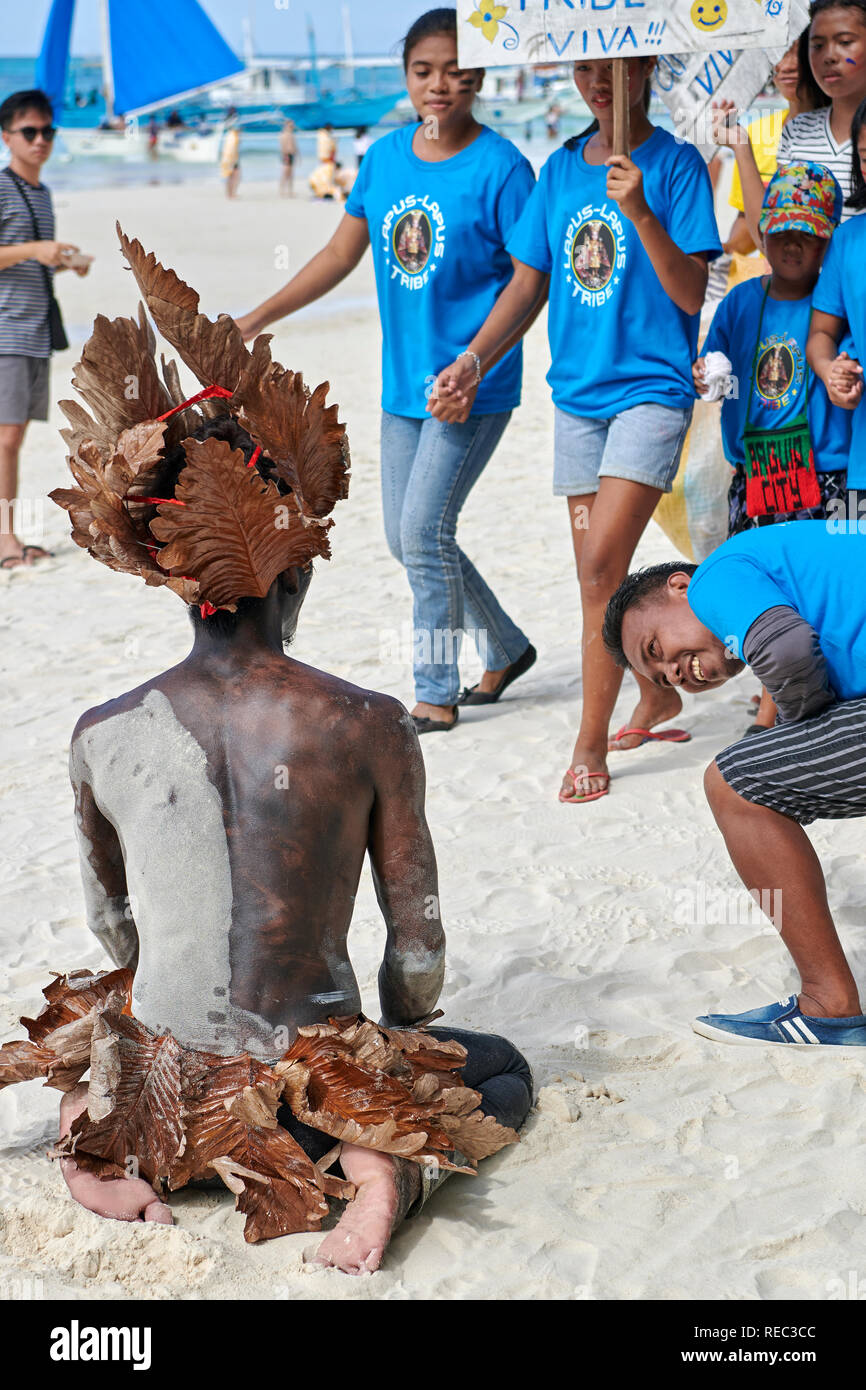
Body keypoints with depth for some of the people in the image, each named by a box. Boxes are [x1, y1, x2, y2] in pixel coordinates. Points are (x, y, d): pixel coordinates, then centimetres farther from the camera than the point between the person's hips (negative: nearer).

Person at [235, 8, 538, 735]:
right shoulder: (385, 157, 6)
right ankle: (506, 649, 31)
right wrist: (255, 320, 10)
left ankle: (437, 694, 6)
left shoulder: (499, 167, -12)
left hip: (475, 387, -7)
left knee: (424, 532, -9)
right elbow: (342, 253, 13)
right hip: (405, 384, 7)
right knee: (408, 538, 12)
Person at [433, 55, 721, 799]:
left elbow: (690, 295, -13)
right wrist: (472, 360, 1)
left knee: (600, 563, -15)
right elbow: (527, 284, 13)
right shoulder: (561, 169, 9)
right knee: (602, 574, 12)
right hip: (578, 392, 6)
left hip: (651, 388, -6)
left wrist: (640, 213, -25)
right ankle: (657, 695, 35)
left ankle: (591, 744, -6)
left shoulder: (675, 164, -6)